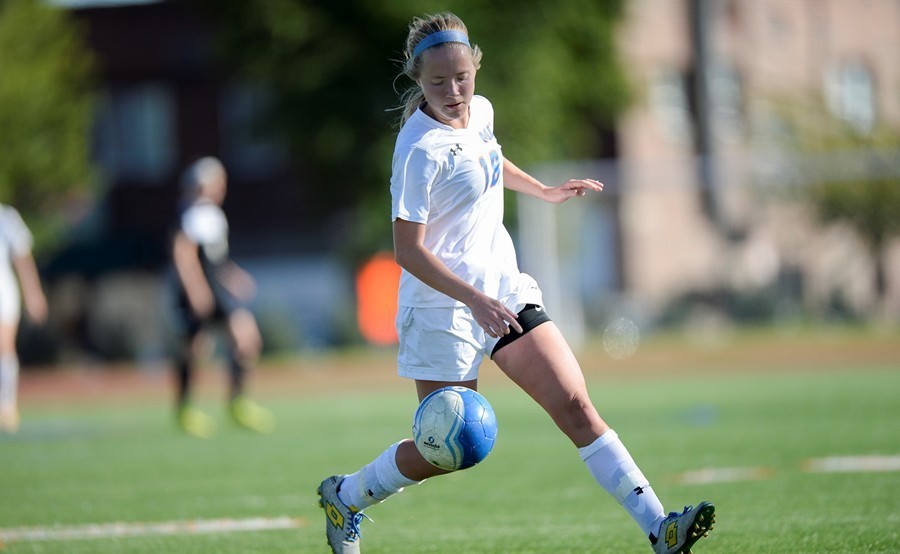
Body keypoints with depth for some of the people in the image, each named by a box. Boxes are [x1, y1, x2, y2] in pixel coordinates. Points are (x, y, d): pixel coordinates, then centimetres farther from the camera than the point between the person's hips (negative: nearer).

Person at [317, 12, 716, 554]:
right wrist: (475, 299, -31)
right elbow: (408, 251, -22)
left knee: (575, 406, -4)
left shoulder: (479, 111, 3)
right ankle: (344, 496, 26)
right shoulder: (421, 149, -21)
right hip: (443, 307, -7)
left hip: (503, 288, 7)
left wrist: (546, 191, 31)